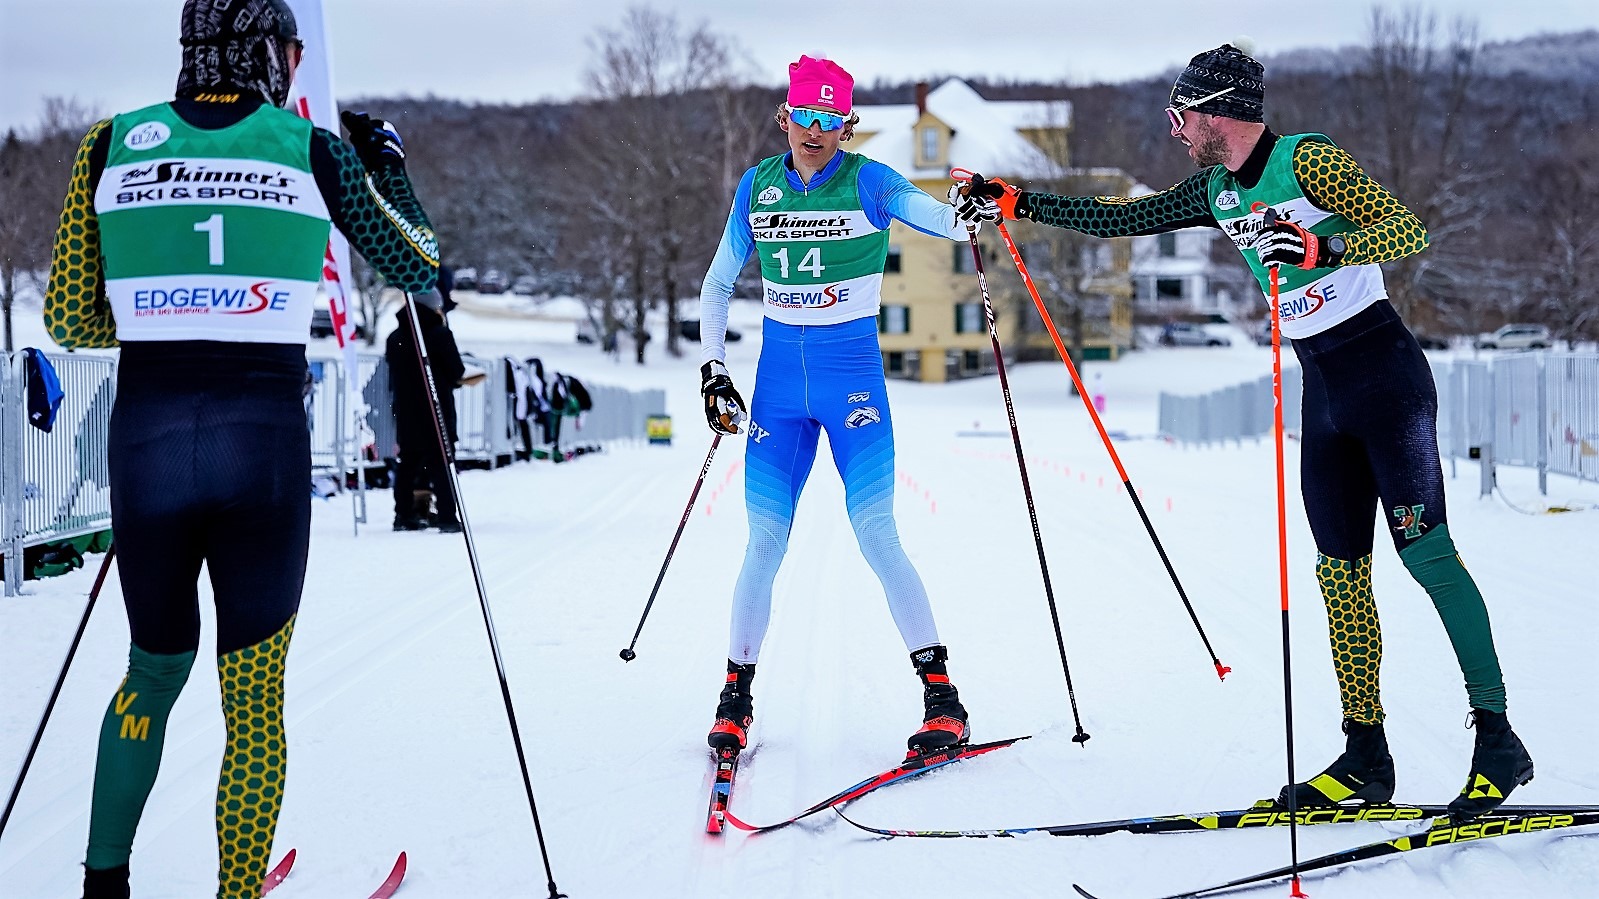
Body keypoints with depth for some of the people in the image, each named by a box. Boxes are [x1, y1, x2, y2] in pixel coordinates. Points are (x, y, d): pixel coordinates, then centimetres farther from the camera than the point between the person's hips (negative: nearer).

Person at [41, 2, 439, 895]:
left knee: (156, 669, 24)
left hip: (145, 436, 3)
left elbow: (71, 320, 9)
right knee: (253, 696, 10)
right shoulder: (317, 150, 2)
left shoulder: (112, 145, 6)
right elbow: (422, 270, 14)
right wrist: (388, 162, 29)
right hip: (266, 440, -2)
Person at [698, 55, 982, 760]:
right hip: (778, 372, 3)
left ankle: (942, 699, -6)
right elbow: (717, 285, 15)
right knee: (765, 543, -1)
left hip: (853, 371, -3)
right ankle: (736, 696, 13)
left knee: (875, 534, -11)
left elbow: (939, 219, -16)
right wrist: (712, 372, 7)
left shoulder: (868, 182, -3)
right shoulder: (757, 188, 6)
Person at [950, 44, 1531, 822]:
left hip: (1385, 374, -8)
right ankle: (1366, 759, 8)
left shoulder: (1306, 159, -13)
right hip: (1323, 390, 8)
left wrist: (1321, 247, -34)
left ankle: (1499, 741, -9)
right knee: (1342, 572, 5)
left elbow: (1408, 231, -19)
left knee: (1425, 552, -12)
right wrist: (1012, 202, 15)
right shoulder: (1217, 192, 10)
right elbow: (1121, 218, 18)